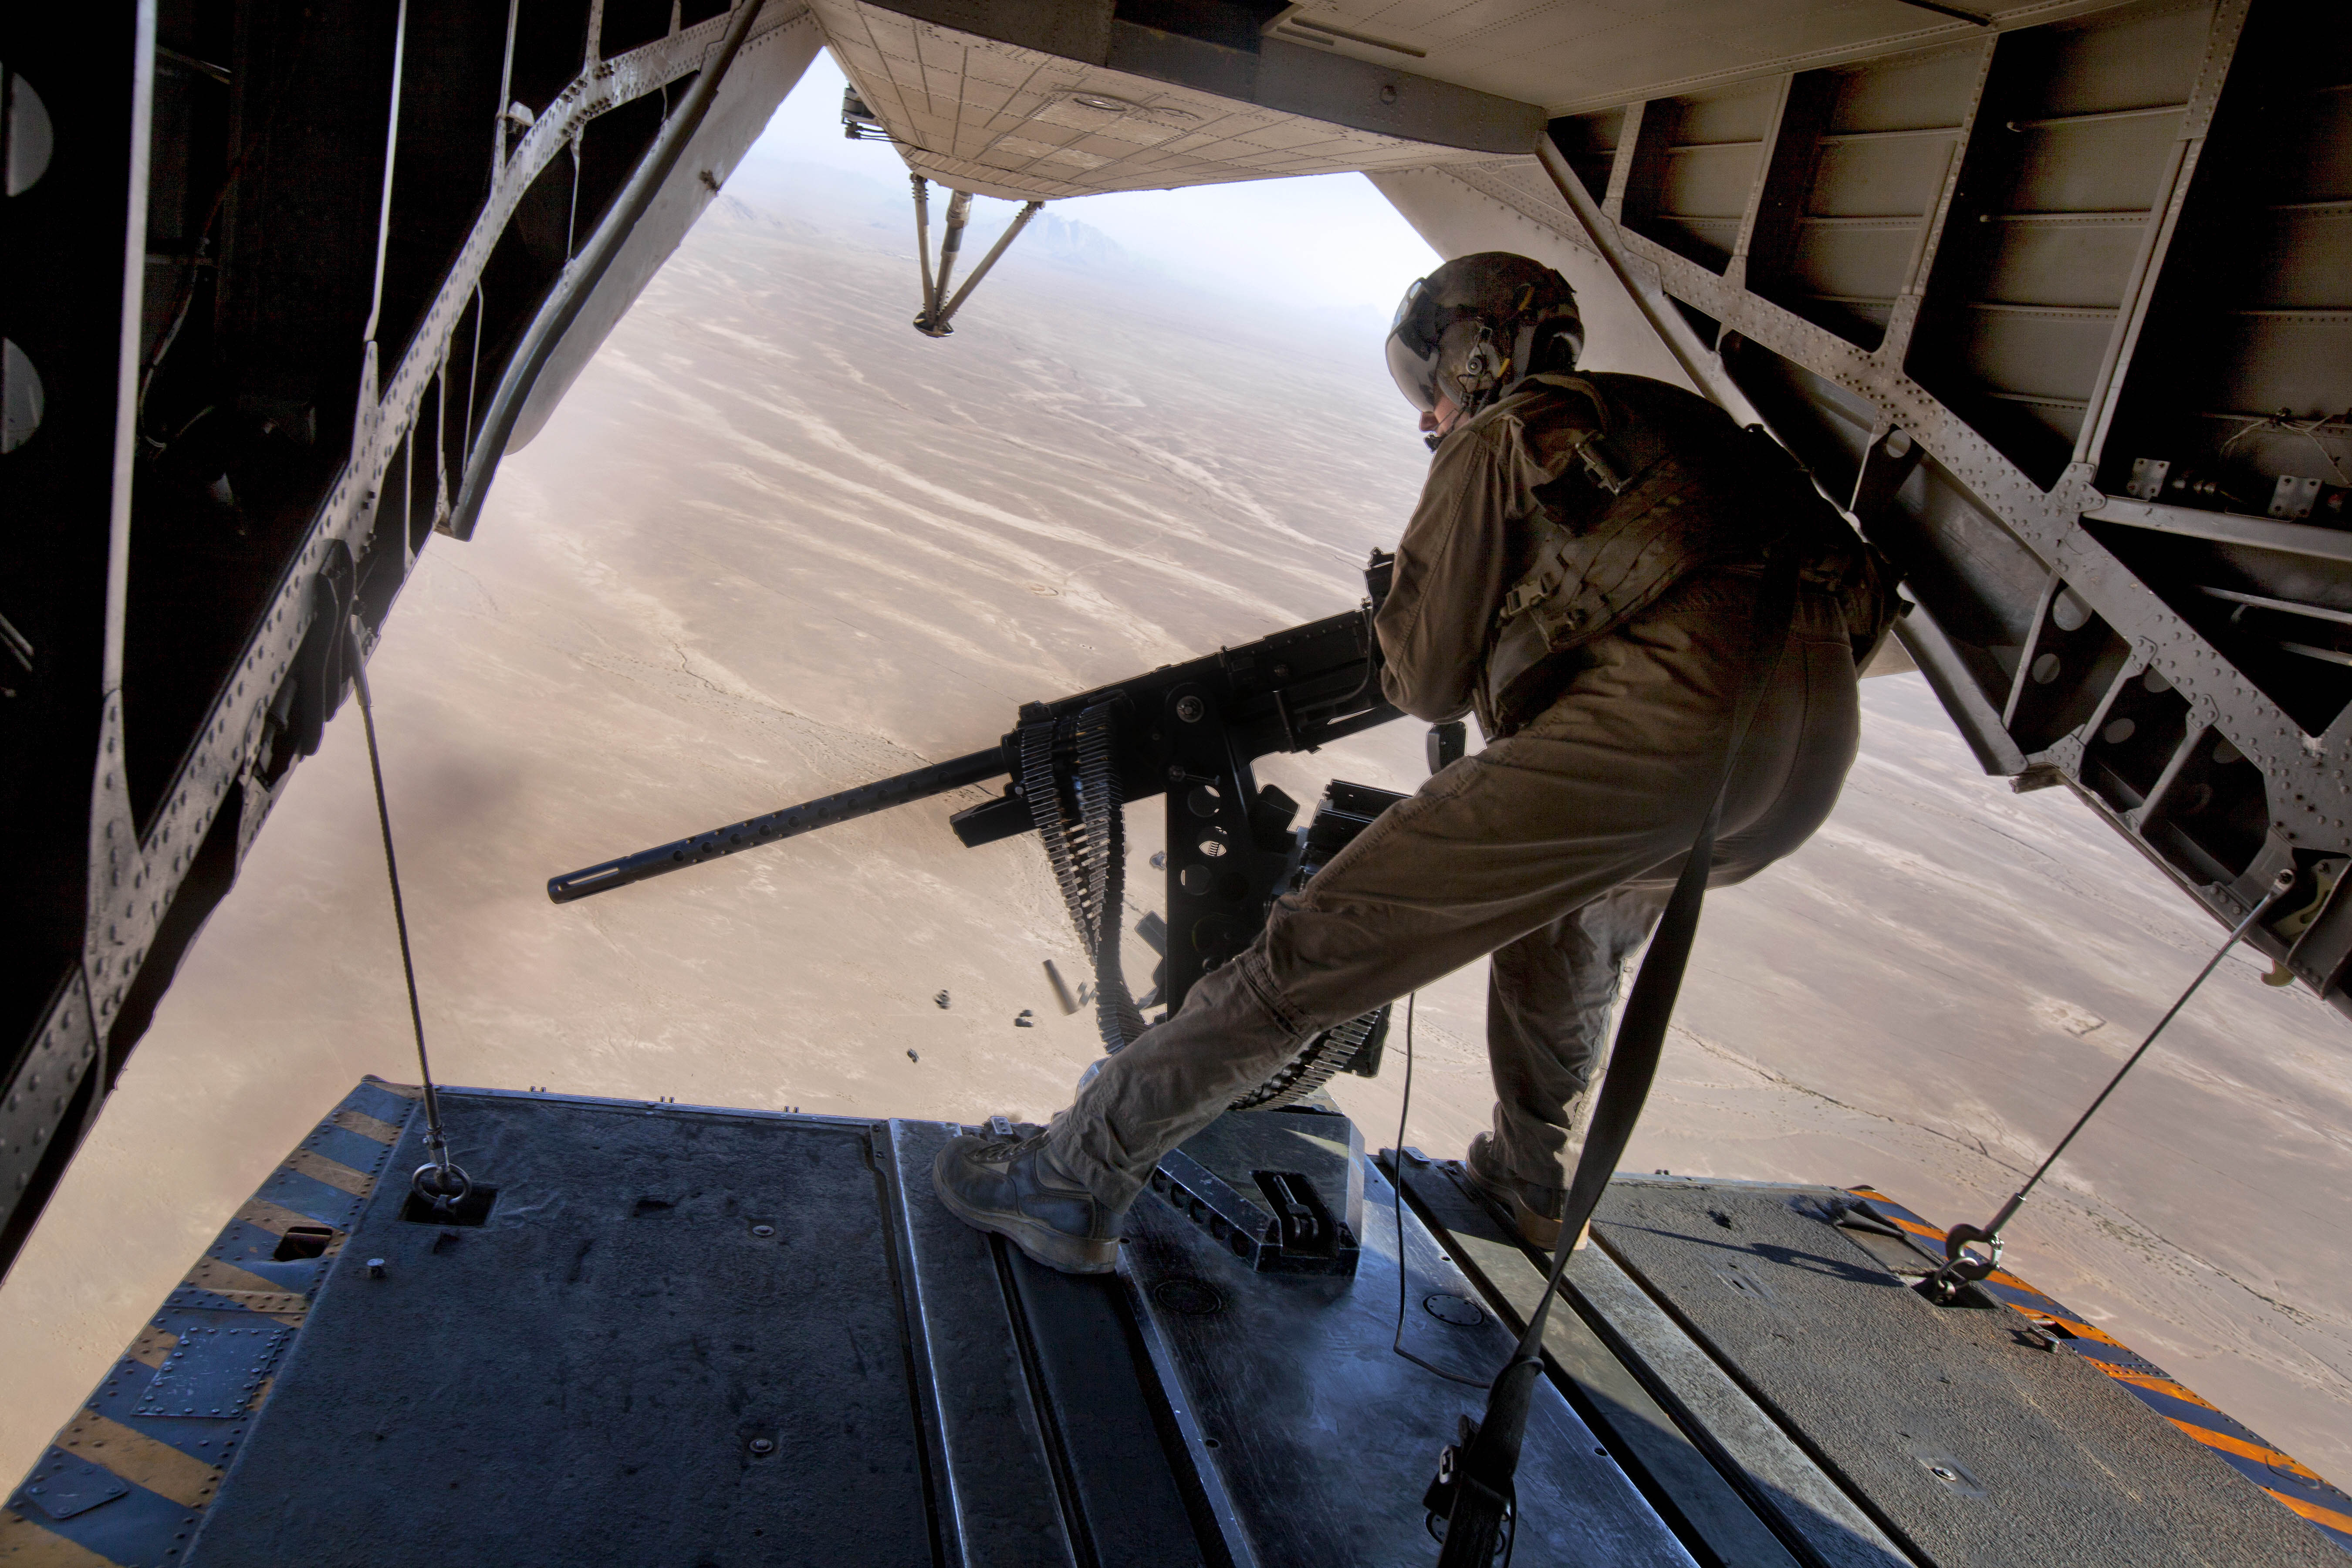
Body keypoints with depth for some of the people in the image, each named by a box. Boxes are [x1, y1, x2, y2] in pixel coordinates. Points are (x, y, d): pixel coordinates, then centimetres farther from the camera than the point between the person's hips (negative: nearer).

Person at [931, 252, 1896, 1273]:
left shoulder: (1498, 439, 12)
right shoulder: (1661, 415, 34)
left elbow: (1430, 685, 10)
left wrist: (1398, 619, 30)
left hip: (1672, 713, -9)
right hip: (1820, 744, 9)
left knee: (1322, 947, -5)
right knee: (1575, 907, 37)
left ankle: (1067, 1183, 3)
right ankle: (1532, 1180, 48)